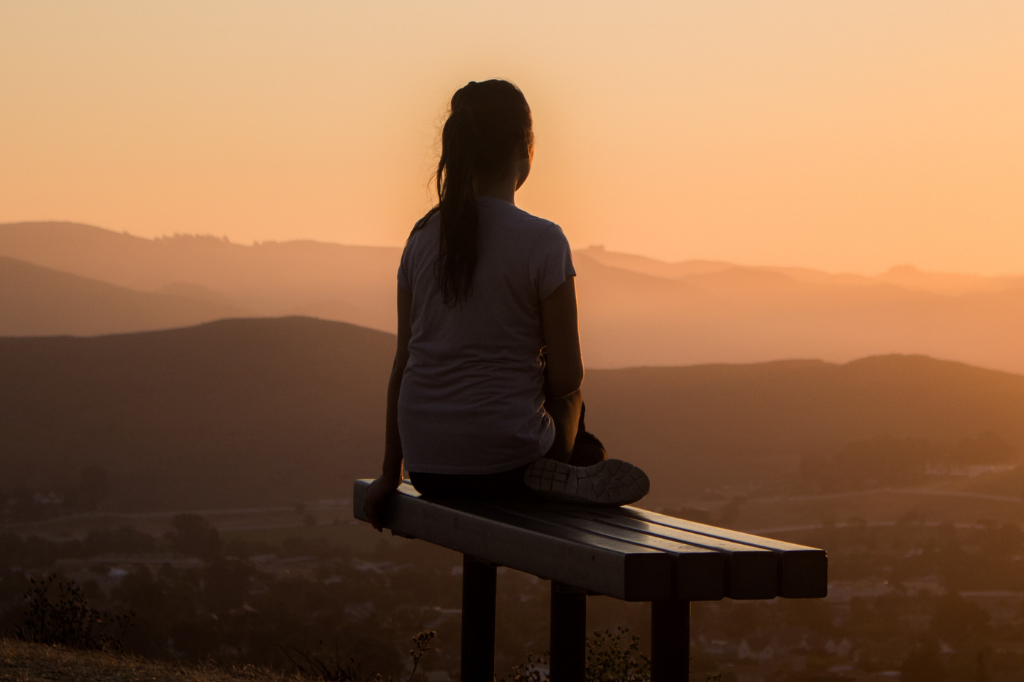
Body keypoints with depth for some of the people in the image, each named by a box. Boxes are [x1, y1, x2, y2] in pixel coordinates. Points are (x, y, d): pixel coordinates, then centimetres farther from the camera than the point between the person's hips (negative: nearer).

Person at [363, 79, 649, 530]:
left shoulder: (424, 237, 3)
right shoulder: (542, 242, -11)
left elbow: (403, 363, 8)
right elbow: (567, 378, -10)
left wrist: (391, 474, 14)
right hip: (504, 465, -5)